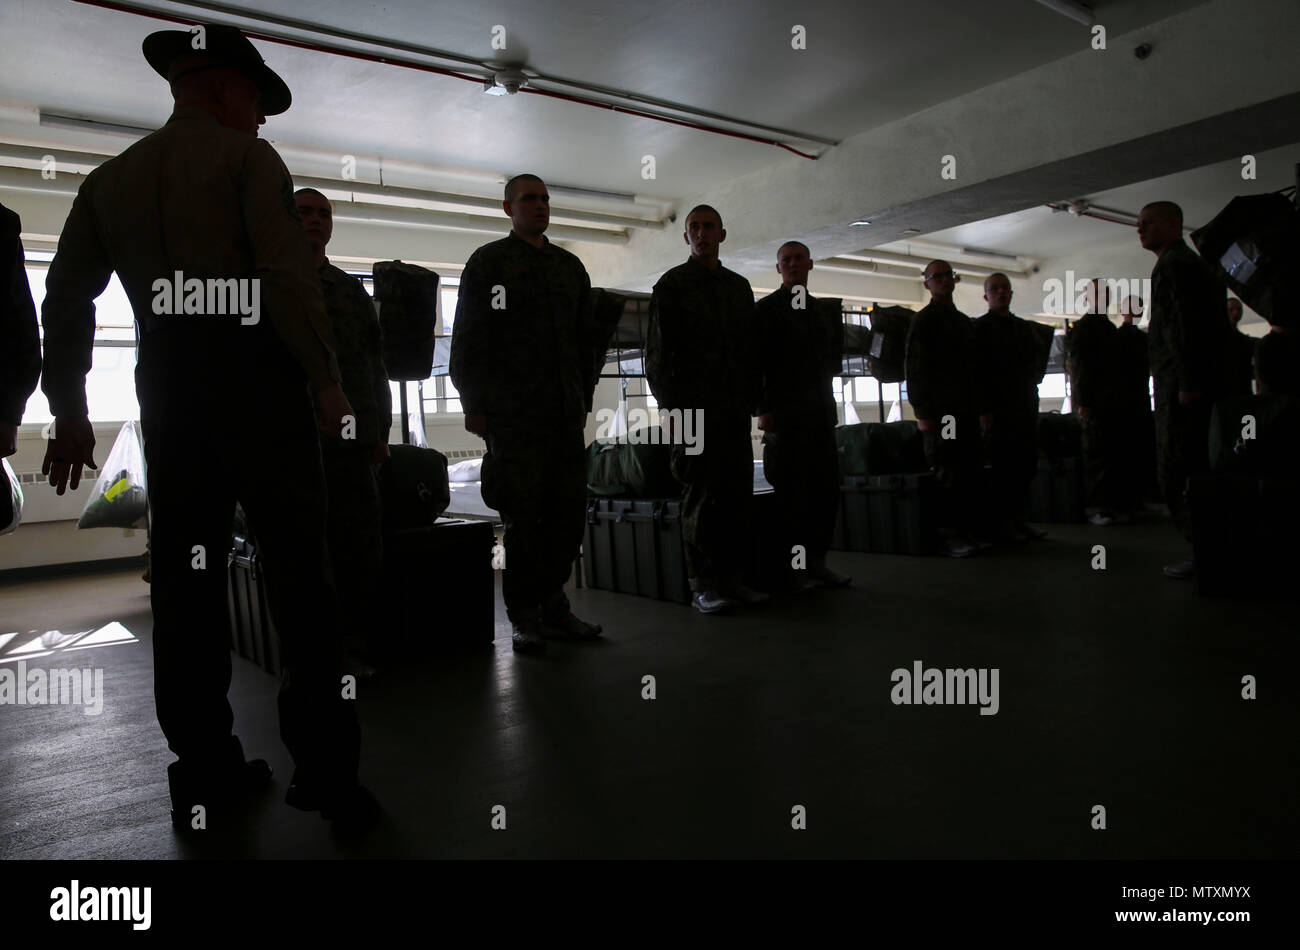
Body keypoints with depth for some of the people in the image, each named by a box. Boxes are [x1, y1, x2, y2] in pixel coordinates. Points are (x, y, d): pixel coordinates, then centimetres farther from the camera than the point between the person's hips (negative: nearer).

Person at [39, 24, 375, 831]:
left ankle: (205, 773, 15)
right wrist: (327, 380, -7)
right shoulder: (247, 158, 0)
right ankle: (326, 770, 0)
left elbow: (67, 300, 13)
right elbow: (288, 278, -13)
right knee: (298, 579, -2)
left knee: (187, 584, 8)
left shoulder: (112, 177, 16)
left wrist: (71, 412, 17)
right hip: (258, 389, -5)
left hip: (169, 399, 5)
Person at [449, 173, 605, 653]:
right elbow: (468, 339, -1)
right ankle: (524, 617, 7)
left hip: (565, 412, 5)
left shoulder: (570, 266, 19)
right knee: (524, 515, -3)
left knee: (569, 510, 3)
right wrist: (474, 405, -7)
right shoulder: (487, 262, 5)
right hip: (512, 412, -5)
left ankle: (552, 605, 15)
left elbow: (585, 338, 22)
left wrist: (584, 397, 15)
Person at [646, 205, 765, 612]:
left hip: (735, 410, 5)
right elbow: (657, 352, -2)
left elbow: (750, 349, 19)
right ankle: (702, 585, 1)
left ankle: (731, 578, 11)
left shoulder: (739, 286, 18)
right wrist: (669, 407, -10)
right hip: (693, 408, -5)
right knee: (701, 495, -5)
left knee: (738, 492, 3)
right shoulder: (672, 285, 4)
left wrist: (755, 401, 11)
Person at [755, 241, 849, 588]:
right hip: (785, 415, -6)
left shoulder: (822, 310, 19)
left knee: (826, 490, 5)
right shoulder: (767, 309, 1)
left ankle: (816, 561, 14)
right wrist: (764, 410, -12)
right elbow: (756, 363, -6)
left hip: (820, 415, 6)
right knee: (793, 493, -6)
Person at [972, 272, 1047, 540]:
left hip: (1026, 407, 6)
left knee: (1028, 465, 3)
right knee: (1004, 465, -6)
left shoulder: (1024, 327, 20)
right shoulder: (979, 327, 2)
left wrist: (1033, 380, 4)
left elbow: (1039, 360, 25)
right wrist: (984, 408, -13)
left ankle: (1019, 517, 10)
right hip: (998, 409, -6)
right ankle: (1004, 521, -1)